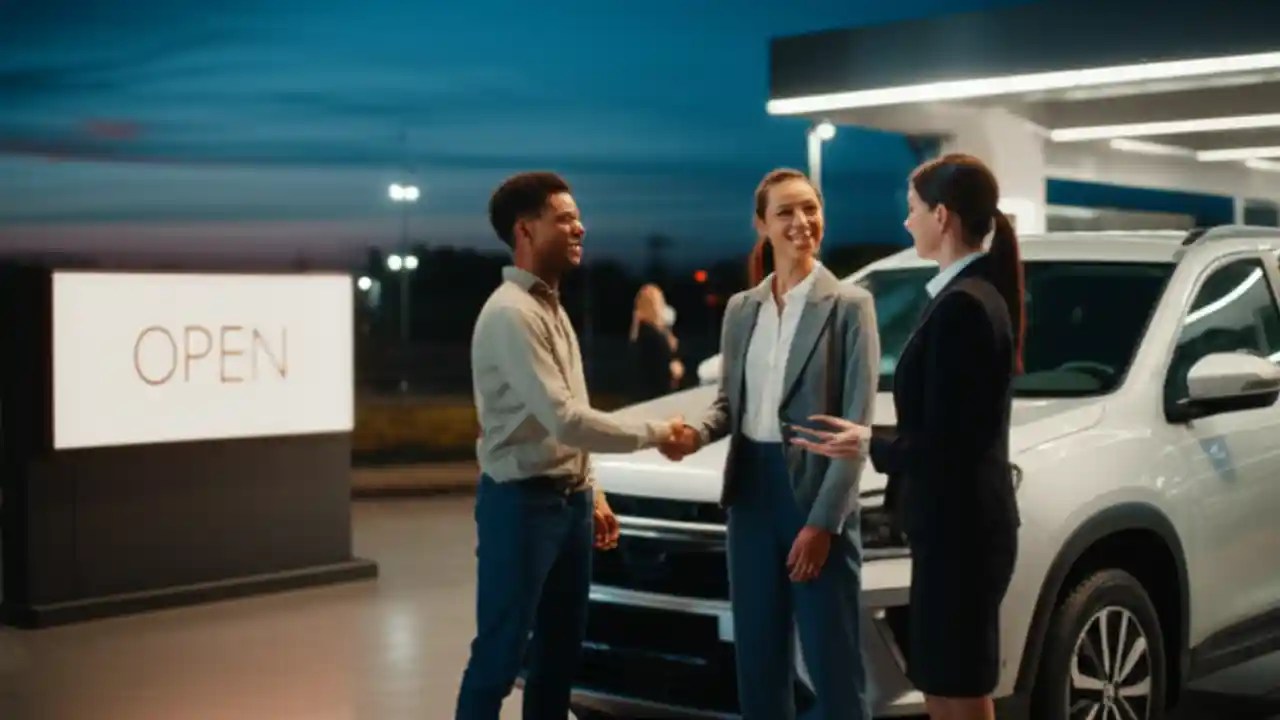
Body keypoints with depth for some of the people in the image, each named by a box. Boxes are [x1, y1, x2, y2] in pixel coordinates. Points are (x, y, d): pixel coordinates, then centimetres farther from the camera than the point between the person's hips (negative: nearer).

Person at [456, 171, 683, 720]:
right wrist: (655, 432, -16)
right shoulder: (511, 313, -17)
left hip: (569, 499, 9)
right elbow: (563, 420, -24)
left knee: (560, 649, 15)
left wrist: (591, 494, 16)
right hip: (522, 501, -9)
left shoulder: (552, 307, 14)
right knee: (500, 653, -3)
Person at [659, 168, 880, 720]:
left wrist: (823, 521, -15)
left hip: (816, 493, -5)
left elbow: (856, 425, -9)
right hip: (752, 490, 5)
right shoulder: (741, 309, 10)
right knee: (757, 658, 12)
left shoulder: (849, 305, -6)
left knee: (832, 662, 0)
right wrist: (697, 433, -6)